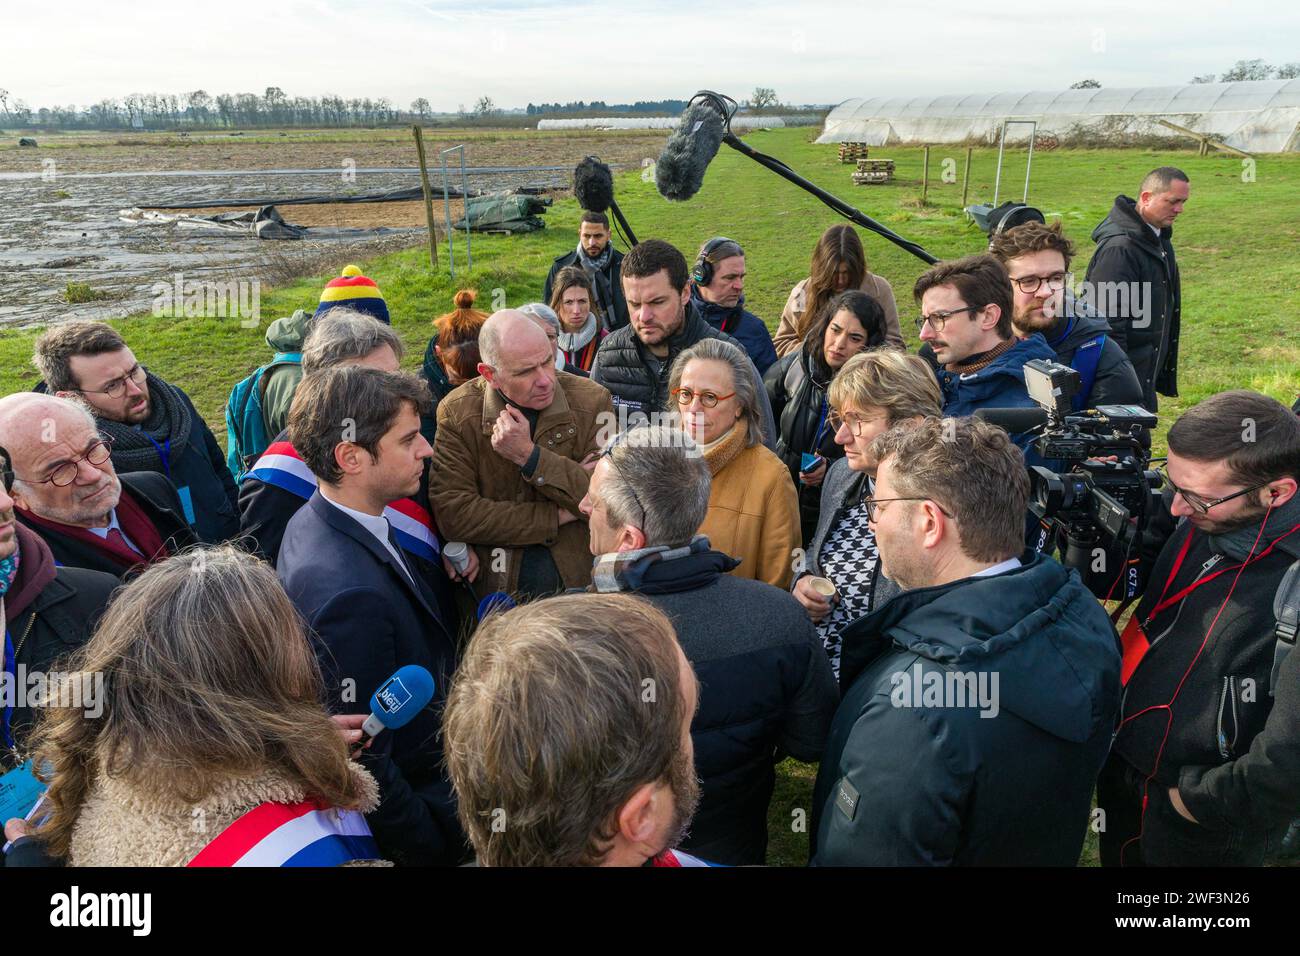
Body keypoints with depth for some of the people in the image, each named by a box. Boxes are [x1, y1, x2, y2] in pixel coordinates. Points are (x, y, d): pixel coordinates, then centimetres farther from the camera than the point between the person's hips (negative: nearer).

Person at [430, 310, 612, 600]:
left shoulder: (591, 400, -2)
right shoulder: (457, 413, -3)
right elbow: (452, 513, -10)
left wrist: (528, 455, -17)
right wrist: (558, 516, -11)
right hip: (492, 586, 1)